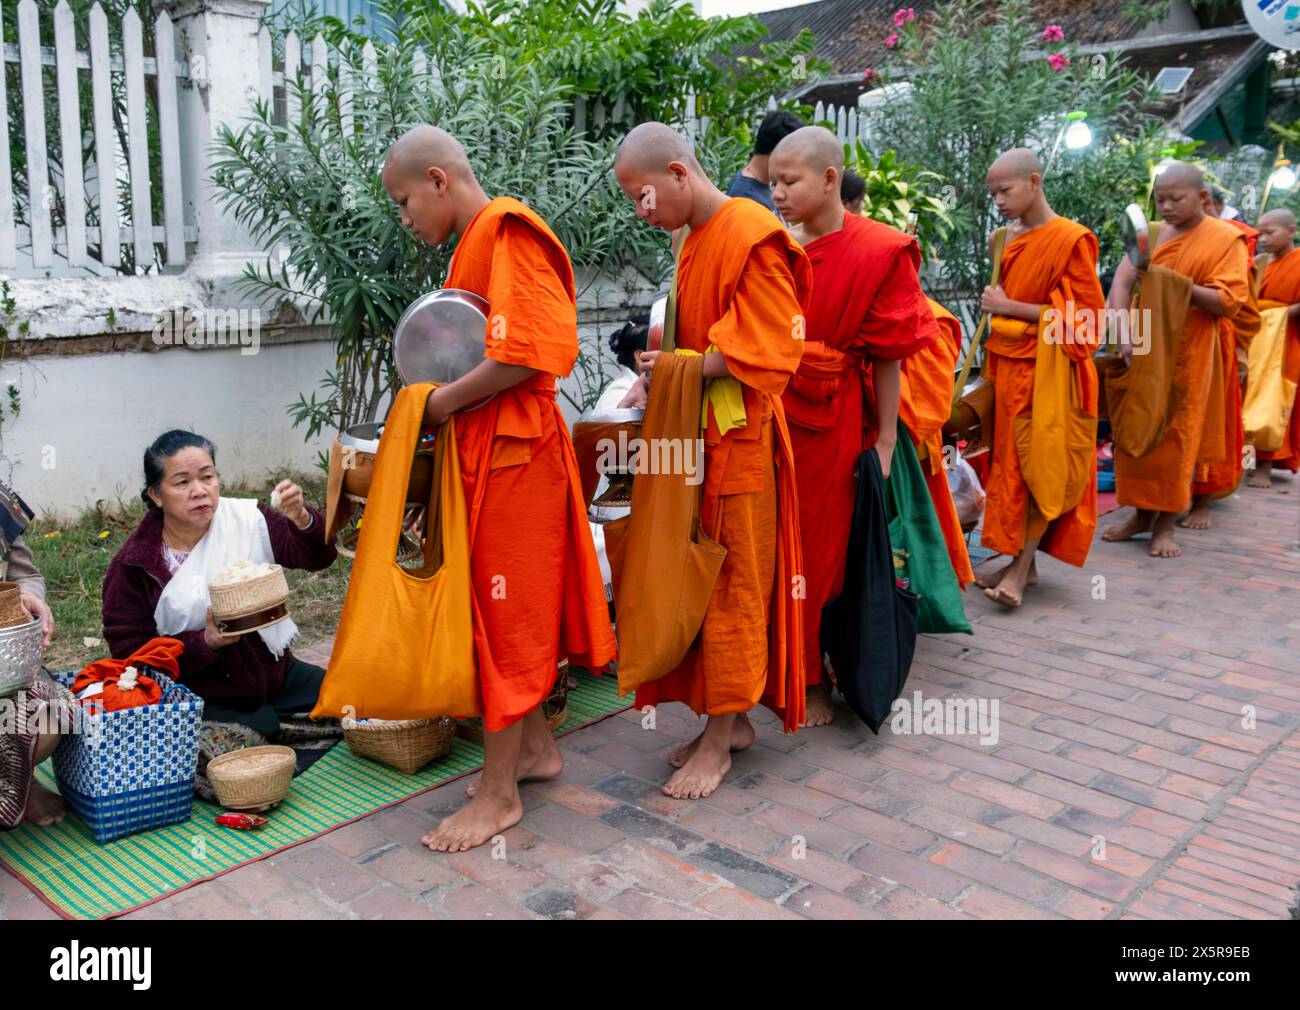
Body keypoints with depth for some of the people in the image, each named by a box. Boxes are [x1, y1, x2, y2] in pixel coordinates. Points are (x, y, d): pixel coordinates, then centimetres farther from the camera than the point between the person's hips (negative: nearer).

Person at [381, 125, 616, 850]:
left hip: (512, 451, -9)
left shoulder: (506, 232, -14)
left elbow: (525, 355, -24)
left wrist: (442, 403, -16)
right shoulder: (474, 244, 16)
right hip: (483, 449, 9)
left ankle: (499, 792, 9)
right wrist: (438, 397, 6)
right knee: (515, 608, 15)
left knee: (506, 612, -2)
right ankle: (536, 747, 29)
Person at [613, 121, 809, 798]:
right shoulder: (694, 240, 16)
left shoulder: (750, 235, -12)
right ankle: (731, 719, 22)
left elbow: (766, 350, -18)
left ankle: (720, 740, 11)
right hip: (696, 434, 8)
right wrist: (661, 371, 7)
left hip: (739, 439, -8)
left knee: (732, 585, 0)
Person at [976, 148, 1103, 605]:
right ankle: (1018, 558, 16)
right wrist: (995, 305, 7)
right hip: (1008, 365, 7)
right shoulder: (1011, 241, 11)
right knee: (1010, 461, 8)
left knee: (1040, 464, -4)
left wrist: (1009, 307, -15)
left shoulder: (1070, 239, -10)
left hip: (1046, 370, -7)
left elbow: (1080, 315, -14)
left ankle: (1023, 566, -1)